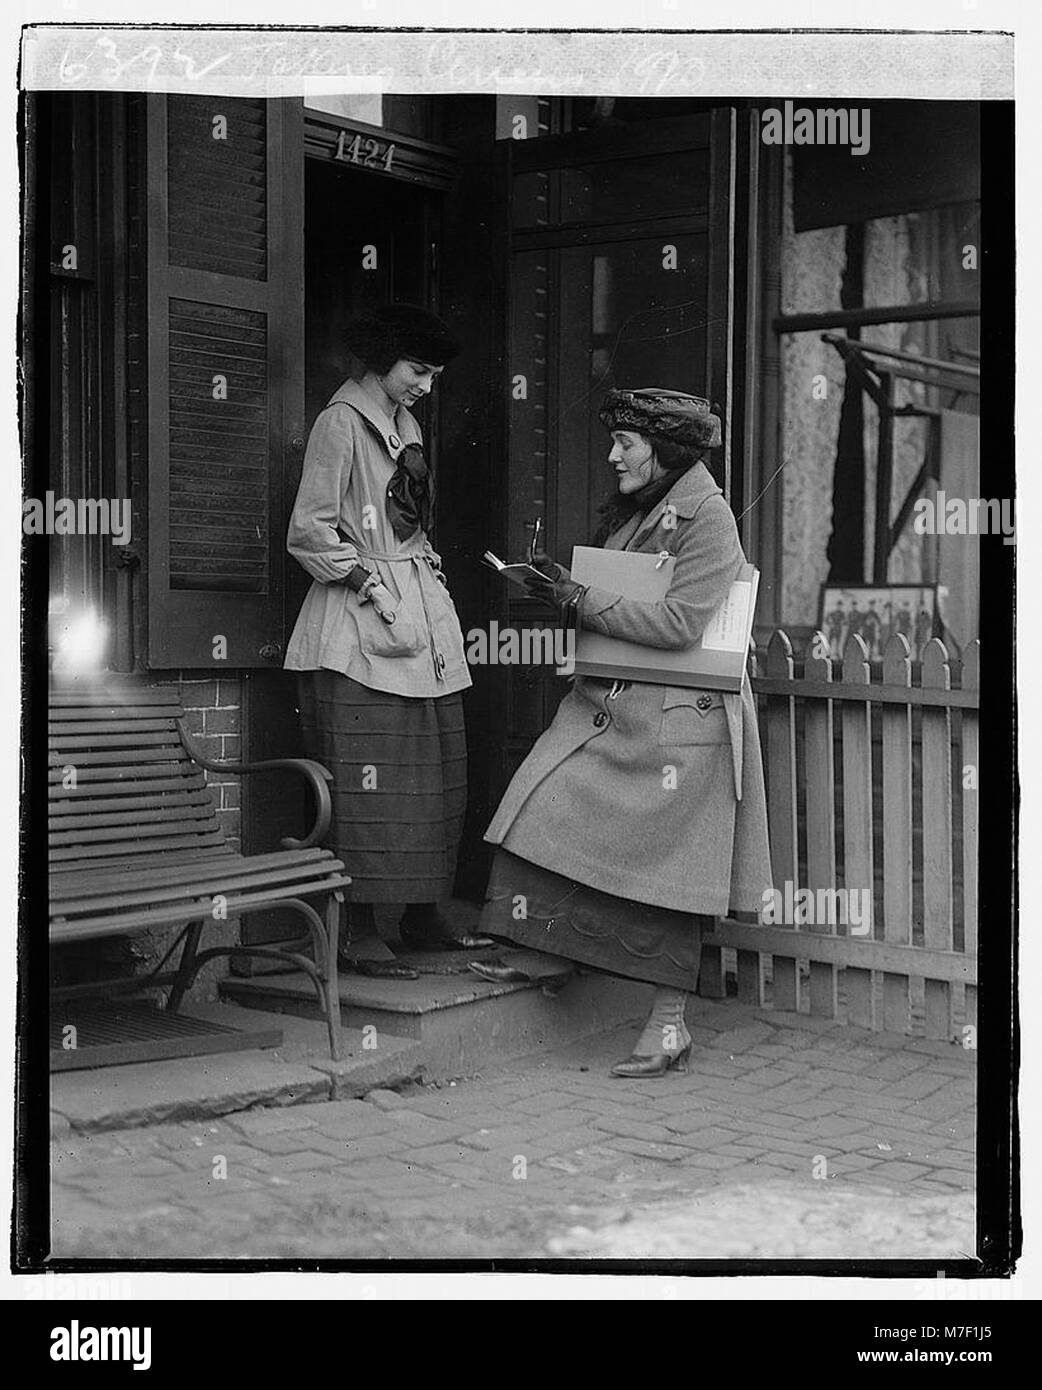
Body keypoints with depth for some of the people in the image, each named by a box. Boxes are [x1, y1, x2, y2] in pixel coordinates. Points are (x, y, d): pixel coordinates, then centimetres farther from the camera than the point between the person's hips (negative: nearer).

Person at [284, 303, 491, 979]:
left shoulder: (408, 426, 20)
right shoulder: (341, 422, -6)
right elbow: (310, 530, -11)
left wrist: (432, 575, 11)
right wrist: (374, 590, -14)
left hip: (423, 612, 8)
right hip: (363, 620, -8)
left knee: (435, 773, 8)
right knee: (369, 781, -9)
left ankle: (424, 914, 16)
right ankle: (359, 932, -5)